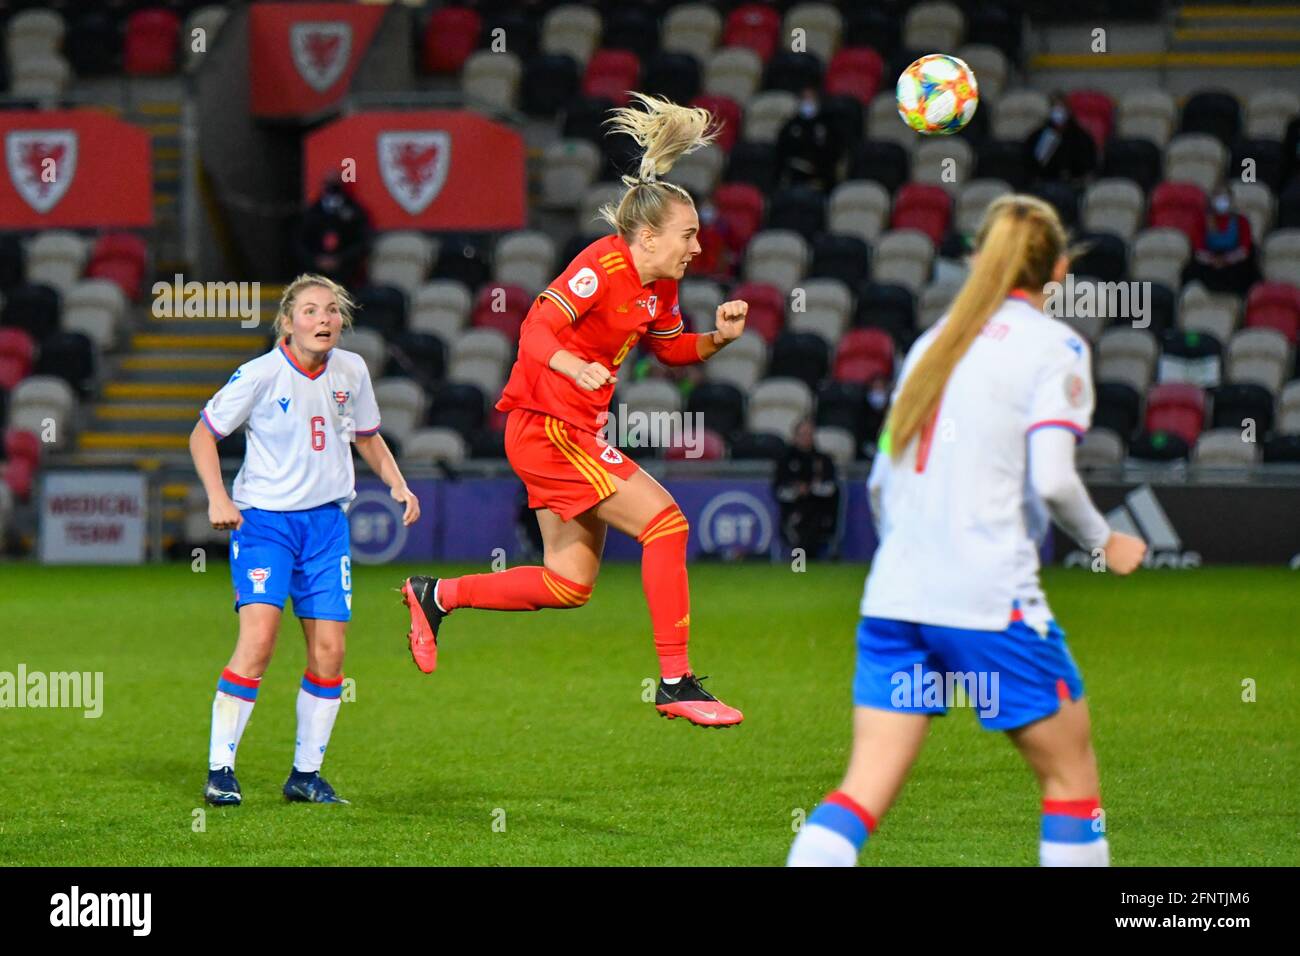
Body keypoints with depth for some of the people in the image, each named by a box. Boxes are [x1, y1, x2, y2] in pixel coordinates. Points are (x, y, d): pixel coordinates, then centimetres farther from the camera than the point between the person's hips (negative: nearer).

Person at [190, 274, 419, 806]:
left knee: (329, 651, 0)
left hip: (326, 521, 5)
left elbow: (367, 436, 20)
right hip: (263, 518, -5)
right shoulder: (261, 375, -11)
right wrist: (217, 498, -14)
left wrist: (397, 484, 5)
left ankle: (306, 773, 14)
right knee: (258, 639, -19)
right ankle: (220, 771, -12)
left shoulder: (350, 371, 3)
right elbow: (203, 435, -1)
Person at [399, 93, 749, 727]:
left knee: (570, 585, 11)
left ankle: (436, 596, 22)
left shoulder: (659, 289, 8)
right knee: (664, 521, -15)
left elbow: (670, 348, 24)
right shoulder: (603, 266, -18)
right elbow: (537, 329, -22)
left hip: (574, 433, 10)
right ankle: (675, 682, -13)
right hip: (545, 429, -10)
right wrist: (573, 366, -41)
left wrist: (718, 337, 5)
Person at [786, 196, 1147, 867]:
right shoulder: (1054, 347, -2)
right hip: (990, 597, -6)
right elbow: (1052, 479, -14)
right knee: (1071, 769, 10)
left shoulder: (934, 341, 16)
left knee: (865, 789, 1)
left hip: (894, 595, 6)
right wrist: (1103, 543, 4)